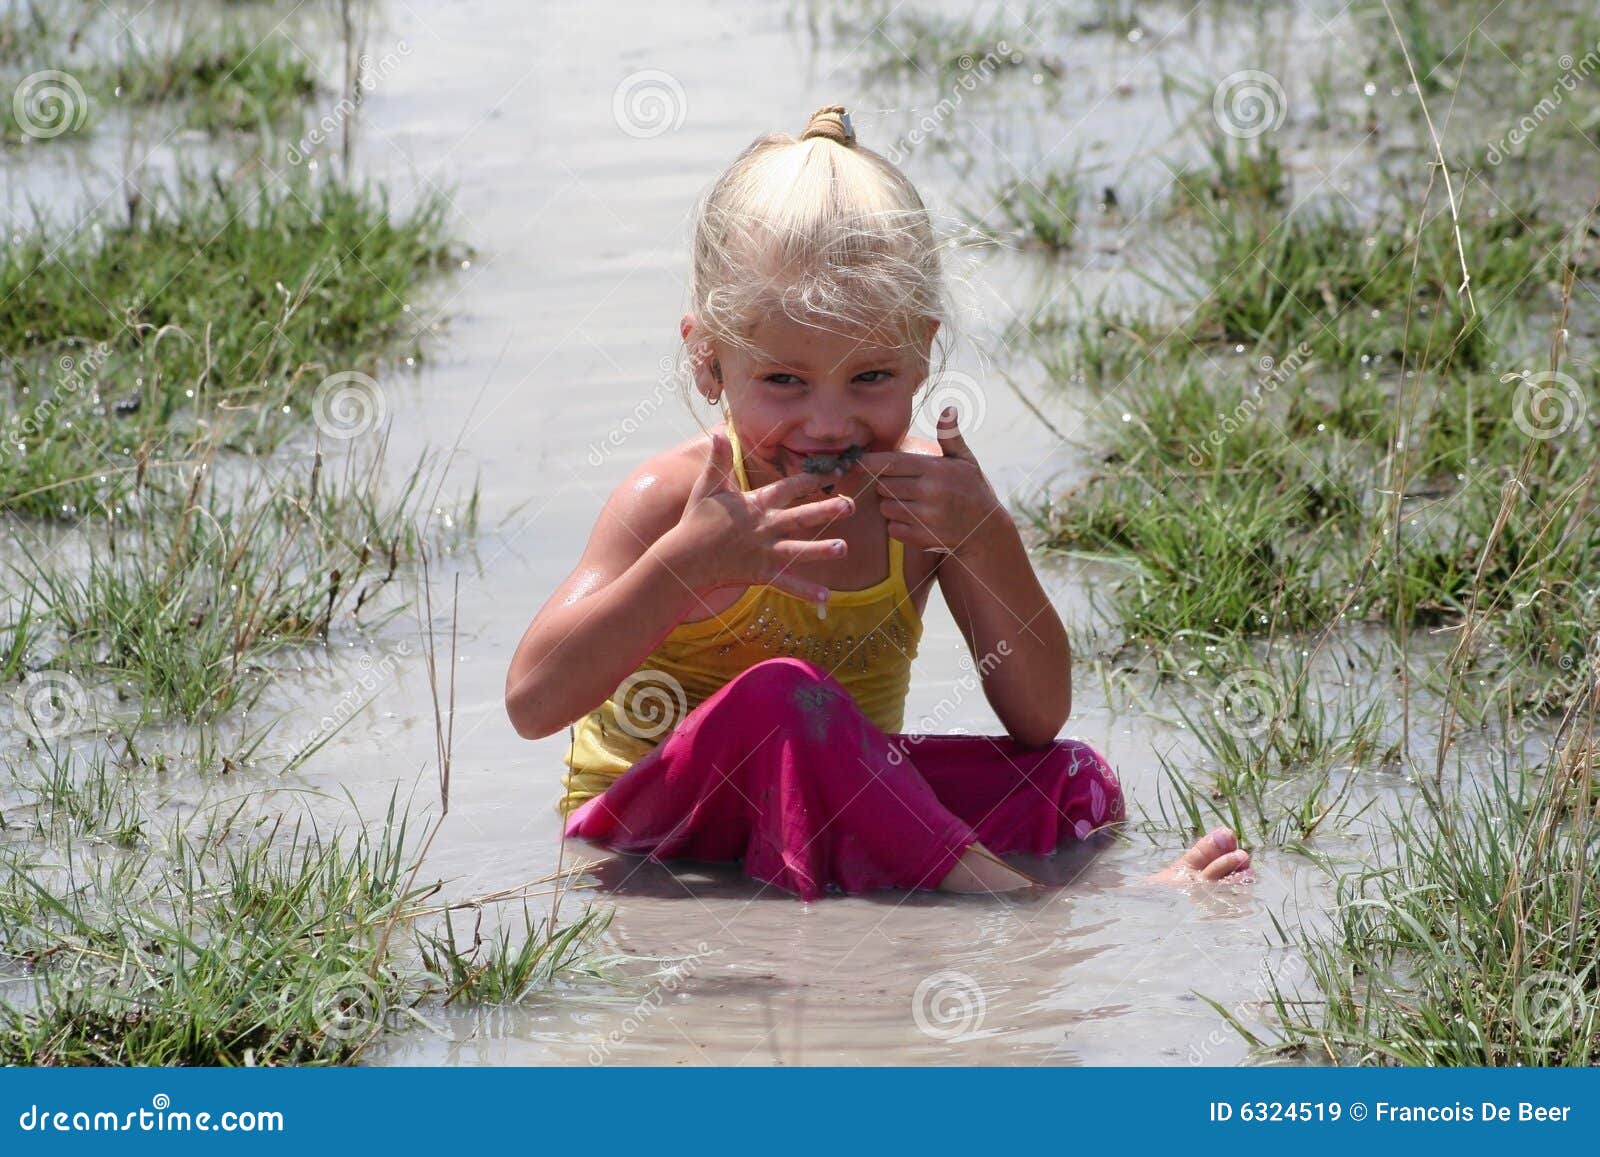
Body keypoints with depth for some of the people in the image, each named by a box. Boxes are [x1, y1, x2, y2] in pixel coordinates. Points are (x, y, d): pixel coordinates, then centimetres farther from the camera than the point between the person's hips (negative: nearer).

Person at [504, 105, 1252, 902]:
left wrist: (987, 541, -21)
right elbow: (534, 702, -26)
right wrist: (687, 567, -36)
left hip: (835, 800, 5)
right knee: (779, 694, -34)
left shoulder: (922, 496, -3)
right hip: (651, 829, -5)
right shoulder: (671, 501, -15)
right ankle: (993, 896, -36)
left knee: (1075, 784, -12)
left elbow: (1038, 718, -7)